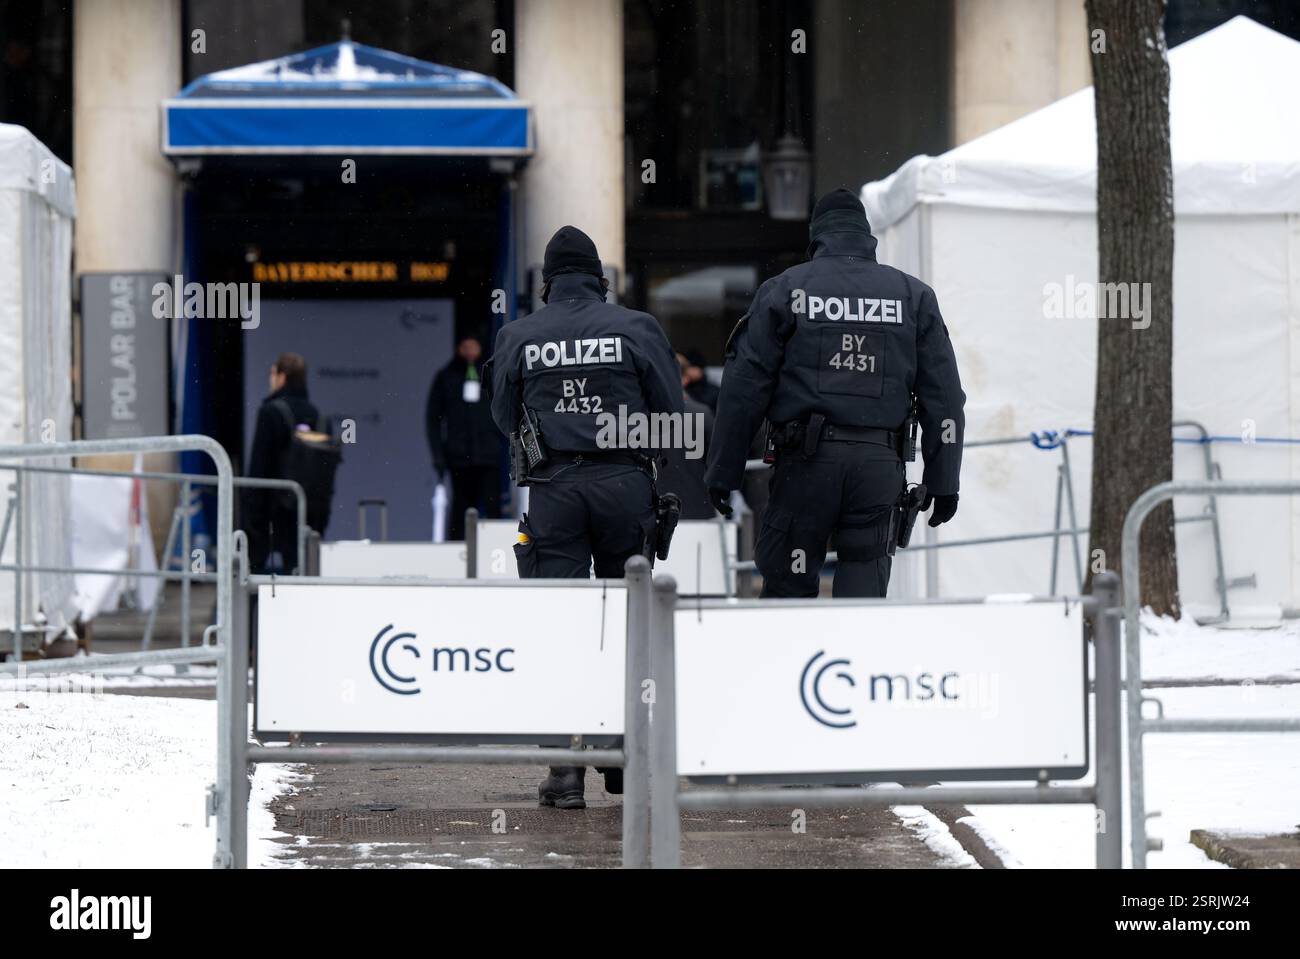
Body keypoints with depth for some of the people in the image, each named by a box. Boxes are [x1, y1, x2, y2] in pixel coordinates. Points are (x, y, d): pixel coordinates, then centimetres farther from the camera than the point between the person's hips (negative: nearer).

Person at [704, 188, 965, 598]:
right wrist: (943, 481, 12)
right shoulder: (913, 295, 12)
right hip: (880, 462, 2)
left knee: (787, 589, 6)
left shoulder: (785, 289, 5)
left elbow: (744, 388, 1)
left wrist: (722, 472, 4)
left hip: (806, 458, -2)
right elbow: (943, 396, 9)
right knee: (863, 592, 4)